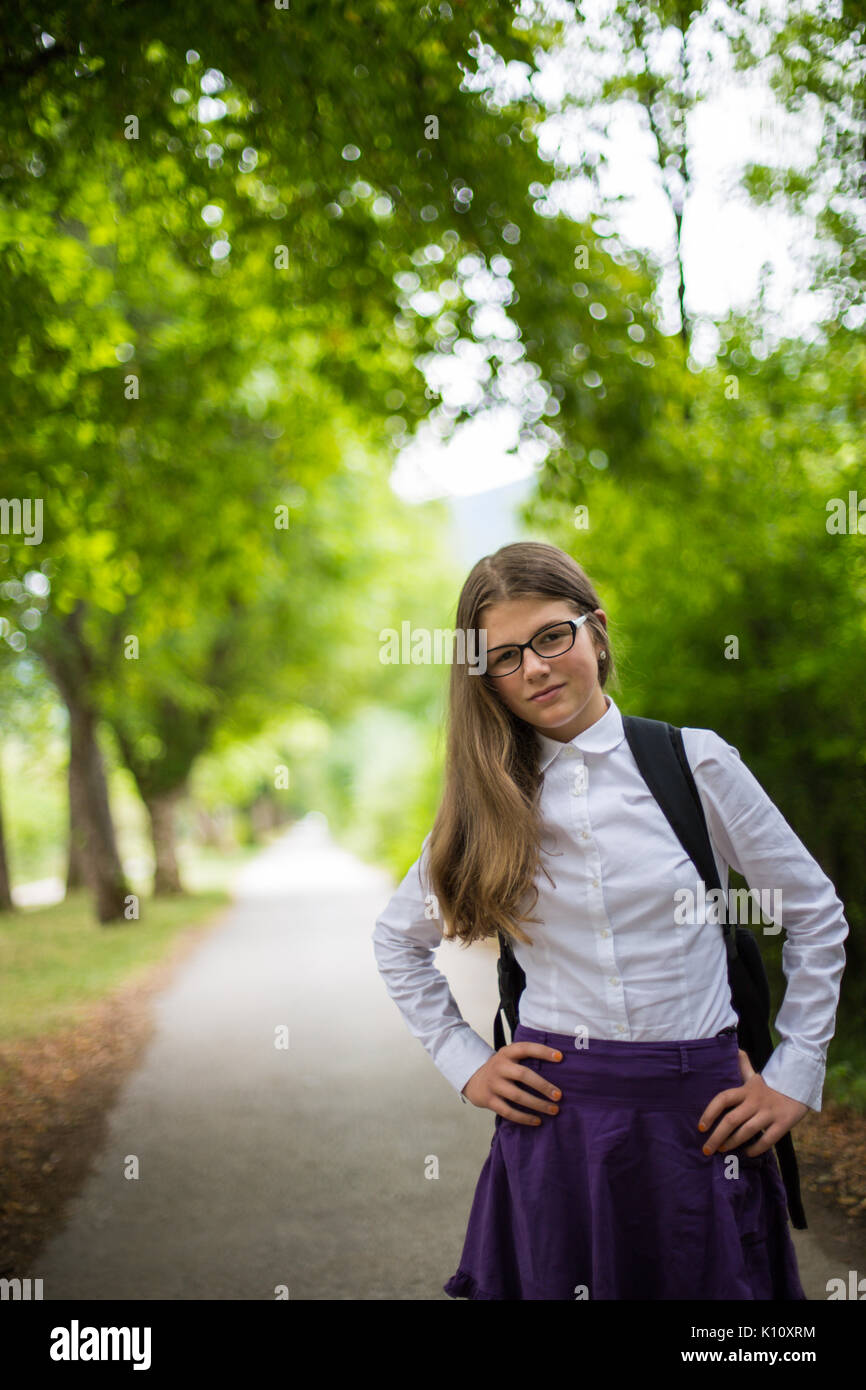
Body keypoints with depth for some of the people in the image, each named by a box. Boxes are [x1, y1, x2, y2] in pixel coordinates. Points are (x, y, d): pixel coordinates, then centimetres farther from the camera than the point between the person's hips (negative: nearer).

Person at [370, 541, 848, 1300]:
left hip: (699, 1117, -1)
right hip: (552, 1116, 1)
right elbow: (399, 940, 18)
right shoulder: (487, 800, 4)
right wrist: (464, 1062, 8)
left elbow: (815, 915, 5)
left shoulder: (694, 762, -3)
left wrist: (795, 1075, 2)